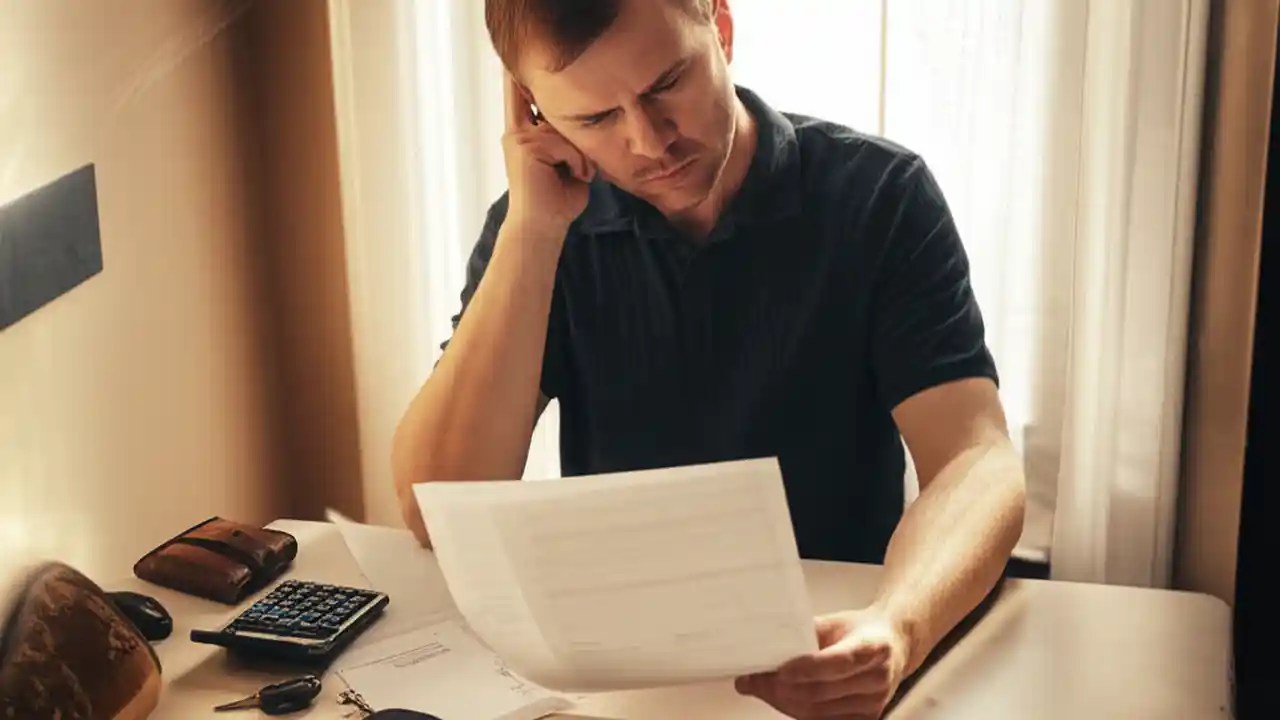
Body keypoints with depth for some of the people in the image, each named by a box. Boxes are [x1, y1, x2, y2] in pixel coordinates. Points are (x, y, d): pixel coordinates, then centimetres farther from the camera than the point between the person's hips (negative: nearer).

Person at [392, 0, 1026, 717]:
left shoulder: (878, 195, -8)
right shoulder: (545, 218, -2)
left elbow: (976, 459, -17)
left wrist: (895, 629, -37)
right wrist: (533, 228, -17)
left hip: (829, 651, 0)